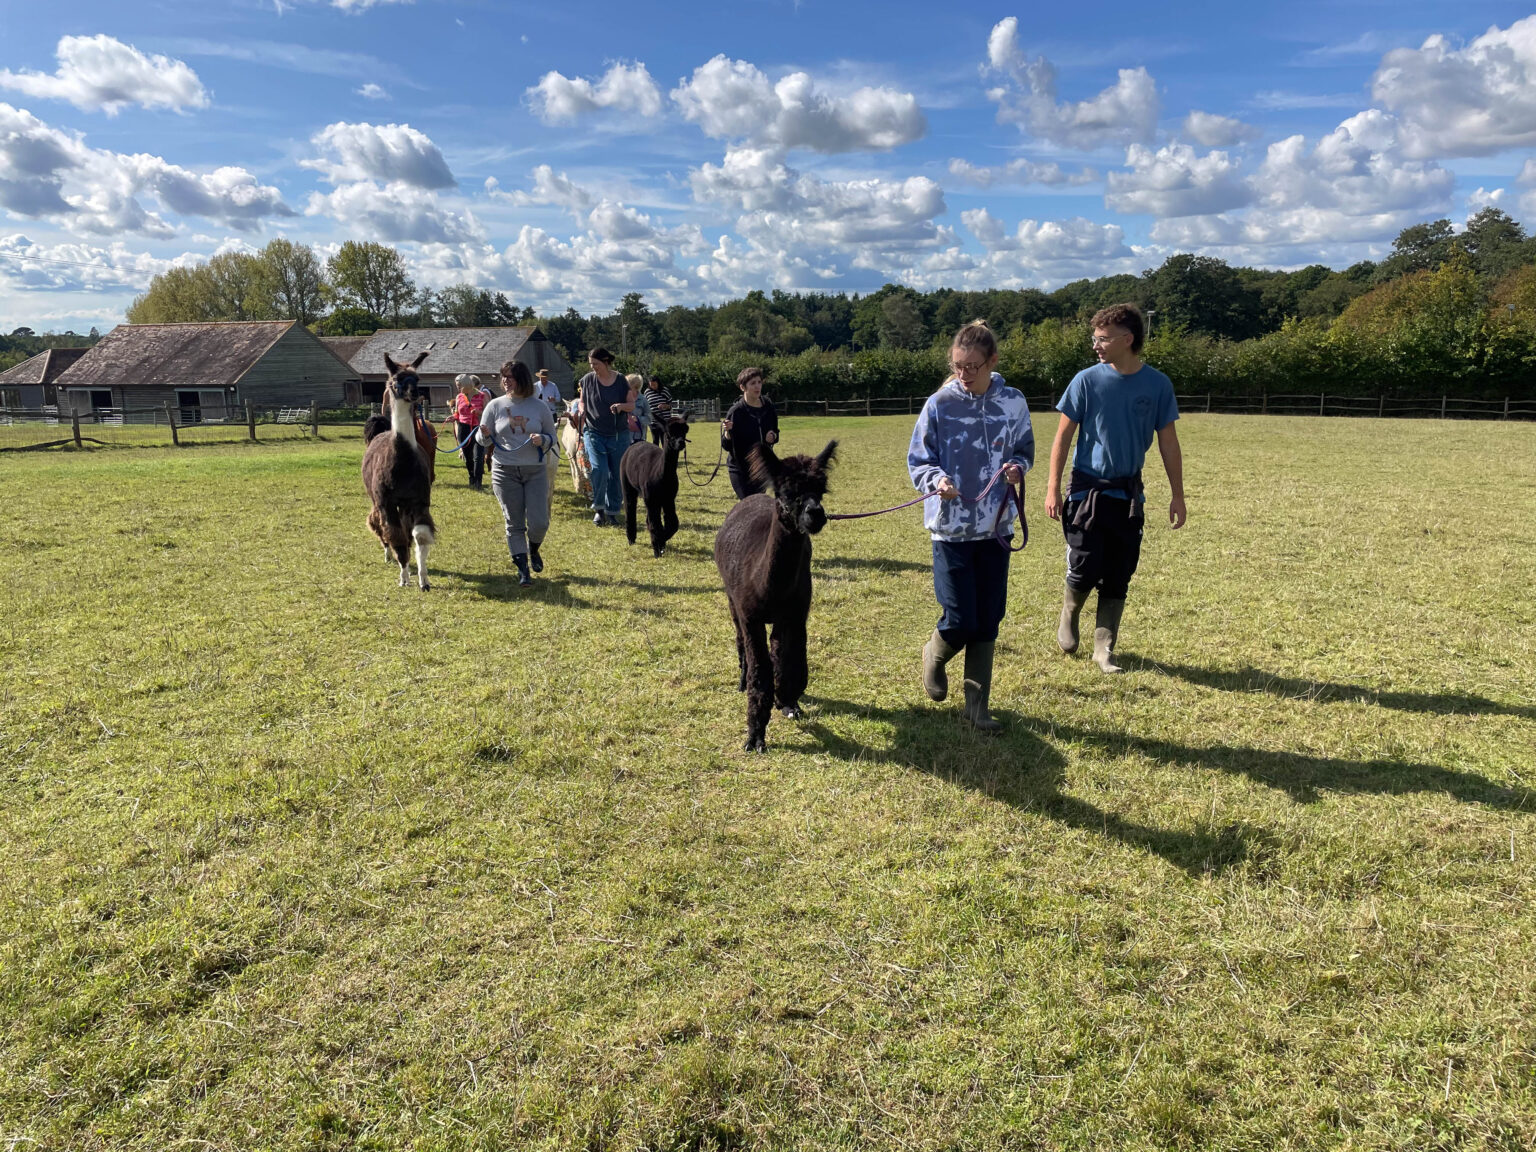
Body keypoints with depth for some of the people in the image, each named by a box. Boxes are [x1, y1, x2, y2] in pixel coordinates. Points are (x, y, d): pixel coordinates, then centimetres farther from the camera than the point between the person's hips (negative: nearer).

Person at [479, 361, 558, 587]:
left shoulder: (539, 406, 3)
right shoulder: (495, 406, 3)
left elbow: (552, 437, 9)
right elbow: (483, 440, 7)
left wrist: (543, 439, -13)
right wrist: (484, 434, -16)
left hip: (535, 471, 0)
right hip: (505, 472, 0)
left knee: (539, 523, -5)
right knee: (514, 524, 2)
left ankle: (533, 550, 29)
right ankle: (523, 569, 12)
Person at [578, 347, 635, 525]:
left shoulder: (621, 381, -1)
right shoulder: (588, 380, 2)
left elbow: (632, 405, 4)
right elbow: (582, 402, 14)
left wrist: (621, 406, -17)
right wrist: (582, 412, -8)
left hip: (619, 435, 1)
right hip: (594, 433, 0)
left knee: (617, 474, 2)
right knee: (599, 470, -15)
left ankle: (612, 511, 15)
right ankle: (598, 508, 3)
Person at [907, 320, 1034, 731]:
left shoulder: (1012, 403, 0)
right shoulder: (939, 404, -6)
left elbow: (1024, 450, 13)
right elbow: (917, 461, -1)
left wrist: (1017, 467, -10)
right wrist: (937, 480, -22)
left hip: (996, 526, 2)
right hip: (951, 527, -2)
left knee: (987, 623, 6)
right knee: (959, 622, -5)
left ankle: (977, 705, 21)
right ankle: (934, 655, 31)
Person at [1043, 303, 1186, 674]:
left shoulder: (1157, 385, 0)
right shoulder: (1087, 380, -5)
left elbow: (1168, 442, 6)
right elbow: (1064, 435, -2)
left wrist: (1177, 494, 4)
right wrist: (1053, 488, -7)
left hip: (1129, 494, 2)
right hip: (1088, 490, -2)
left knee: (1118, 577, 5)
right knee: (1085, 570, -5)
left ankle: (1104, 648, 17)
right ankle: (1069, 615, 27)